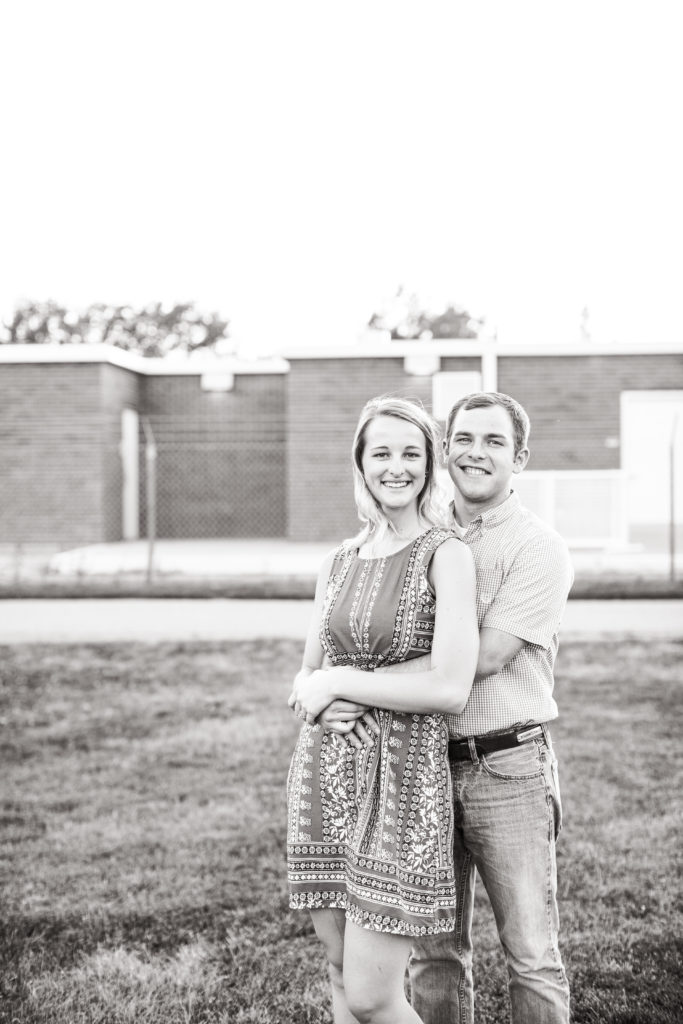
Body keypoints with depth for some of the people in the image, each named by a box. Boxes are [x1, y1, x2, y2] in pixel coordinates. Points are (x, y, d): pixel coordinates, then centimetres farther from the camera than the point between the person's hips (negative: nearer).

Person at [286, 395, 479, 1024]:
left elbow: (451, 690, -17)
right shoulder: (339, 563, 10)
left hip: (403, 777, -5)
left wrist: (341, 682, -9)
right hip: (325, 776, 6)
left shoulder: (447, 555, -7)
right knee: (342, 973, 13)